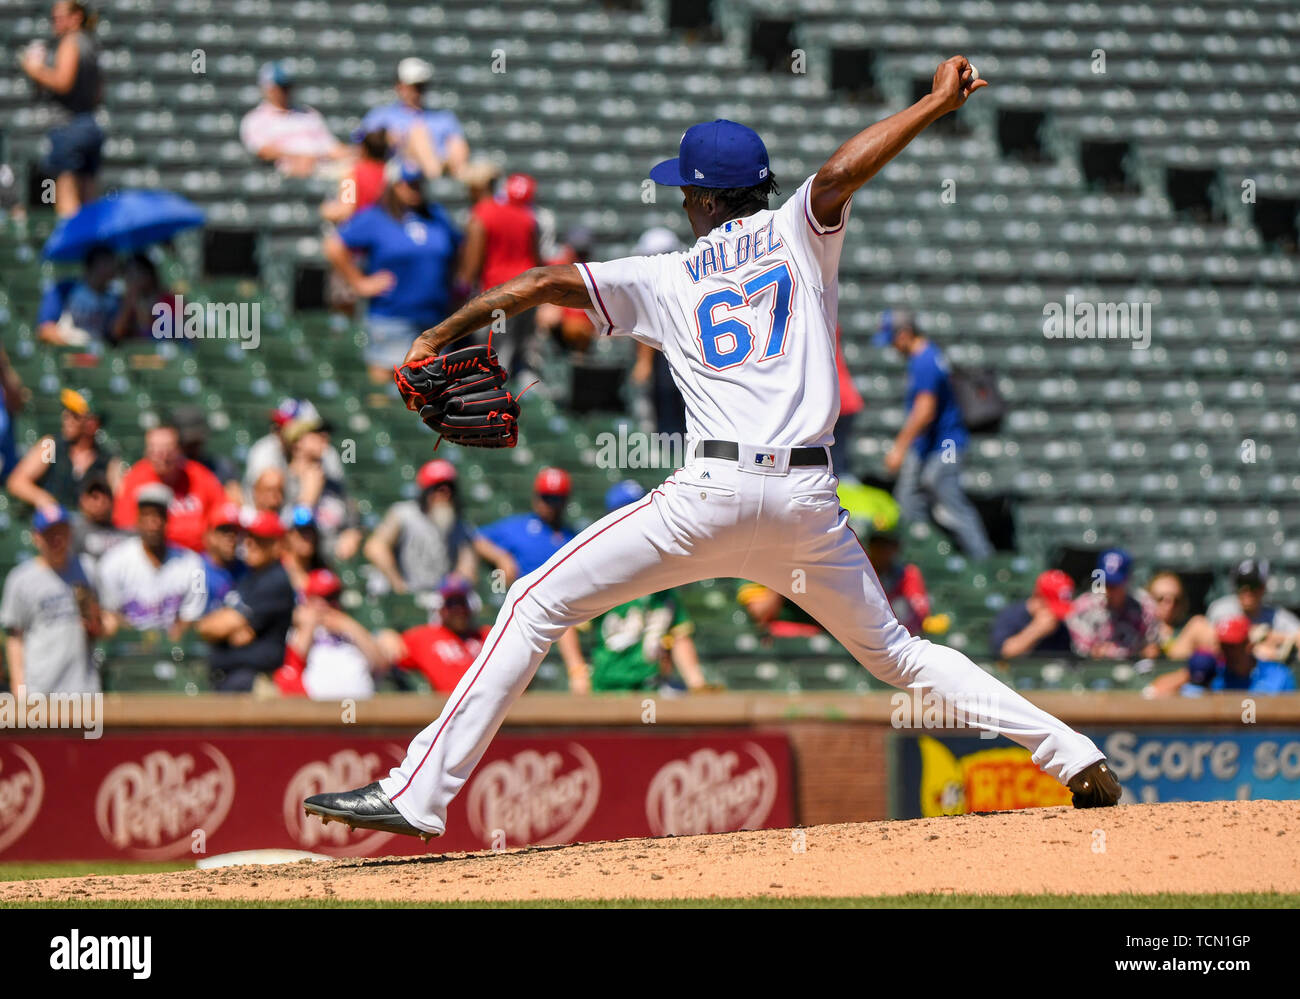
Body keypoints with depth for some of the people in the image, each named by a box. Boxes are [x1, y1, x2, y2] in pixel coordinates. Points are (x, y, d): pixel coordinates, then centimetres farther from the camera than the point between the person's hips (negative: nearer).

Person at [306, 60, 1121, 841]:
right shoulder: (797, 234, 14)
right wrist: (936, 105, -5)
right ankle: (1077, 757, 8)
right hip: (811, 498, 3)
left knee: (537, 607, 3)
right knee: (893, 651, 19)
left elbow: (543, 284, 10)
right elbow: (839, 174, -7)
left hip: (715, 491, -3)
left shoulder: (669, 280, 13)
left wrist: (443, 334, 18)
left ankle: (418, 794, -7)